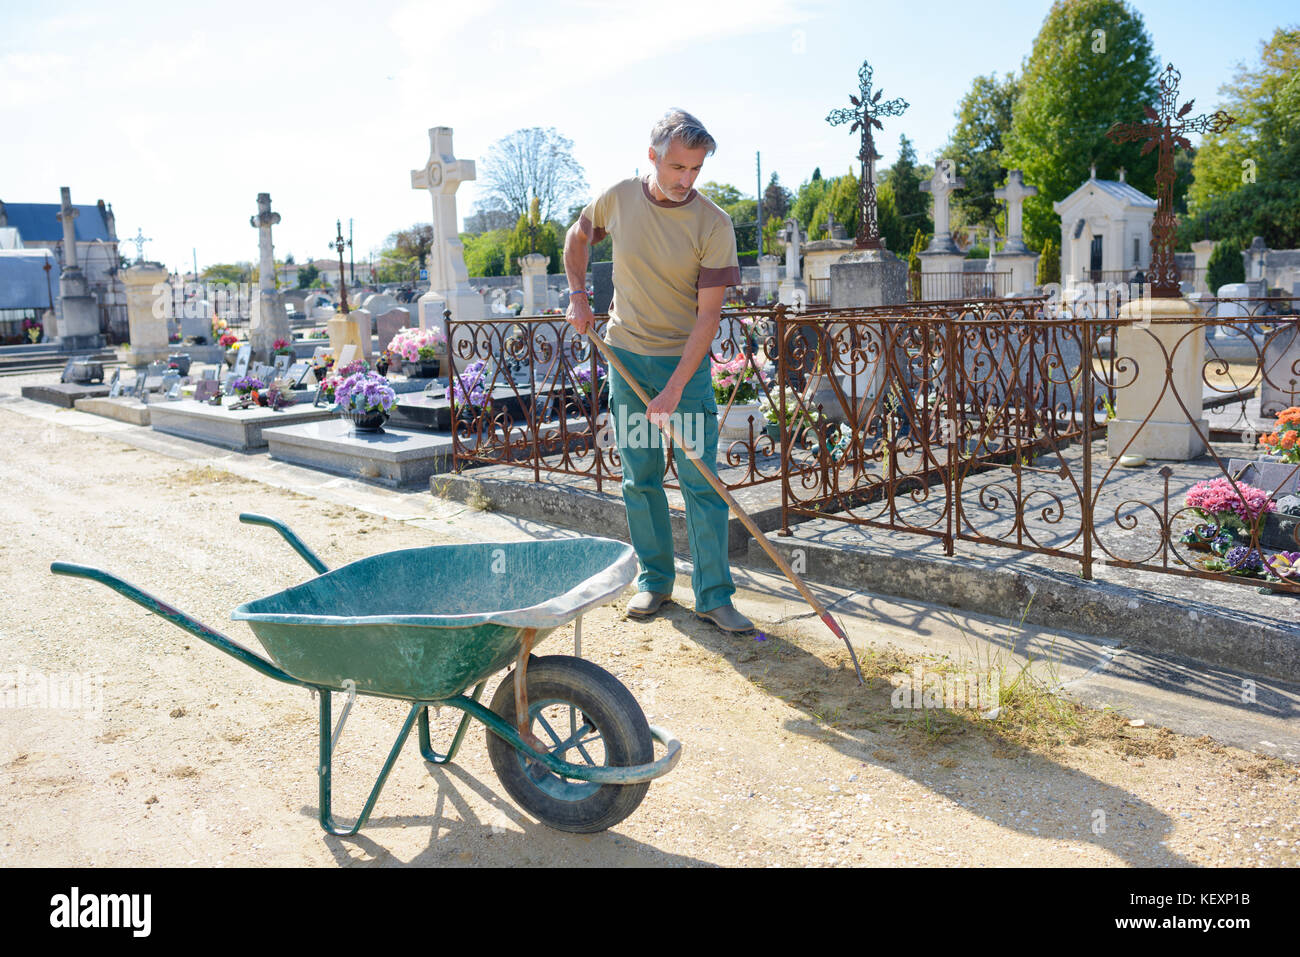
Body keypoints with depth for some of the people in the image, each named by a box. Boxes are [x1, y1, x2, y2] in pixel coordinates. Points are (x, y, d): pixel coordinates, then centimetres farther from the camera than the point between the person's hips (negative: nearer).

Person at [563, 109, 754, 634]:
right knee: (639, 478, 7)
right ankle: (654, 580, 21)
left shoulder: (713, 224, -13)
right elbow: (577, 238, 19)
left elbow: (708, 315, -15)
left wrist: (675, 389, -21)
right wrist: (578, 297, 7)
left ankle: (714, 595, 4)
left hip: (685, 359, -3)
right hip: (626, 354, 3)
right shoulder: (618, 199, -4)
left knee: (701, 482, -5)